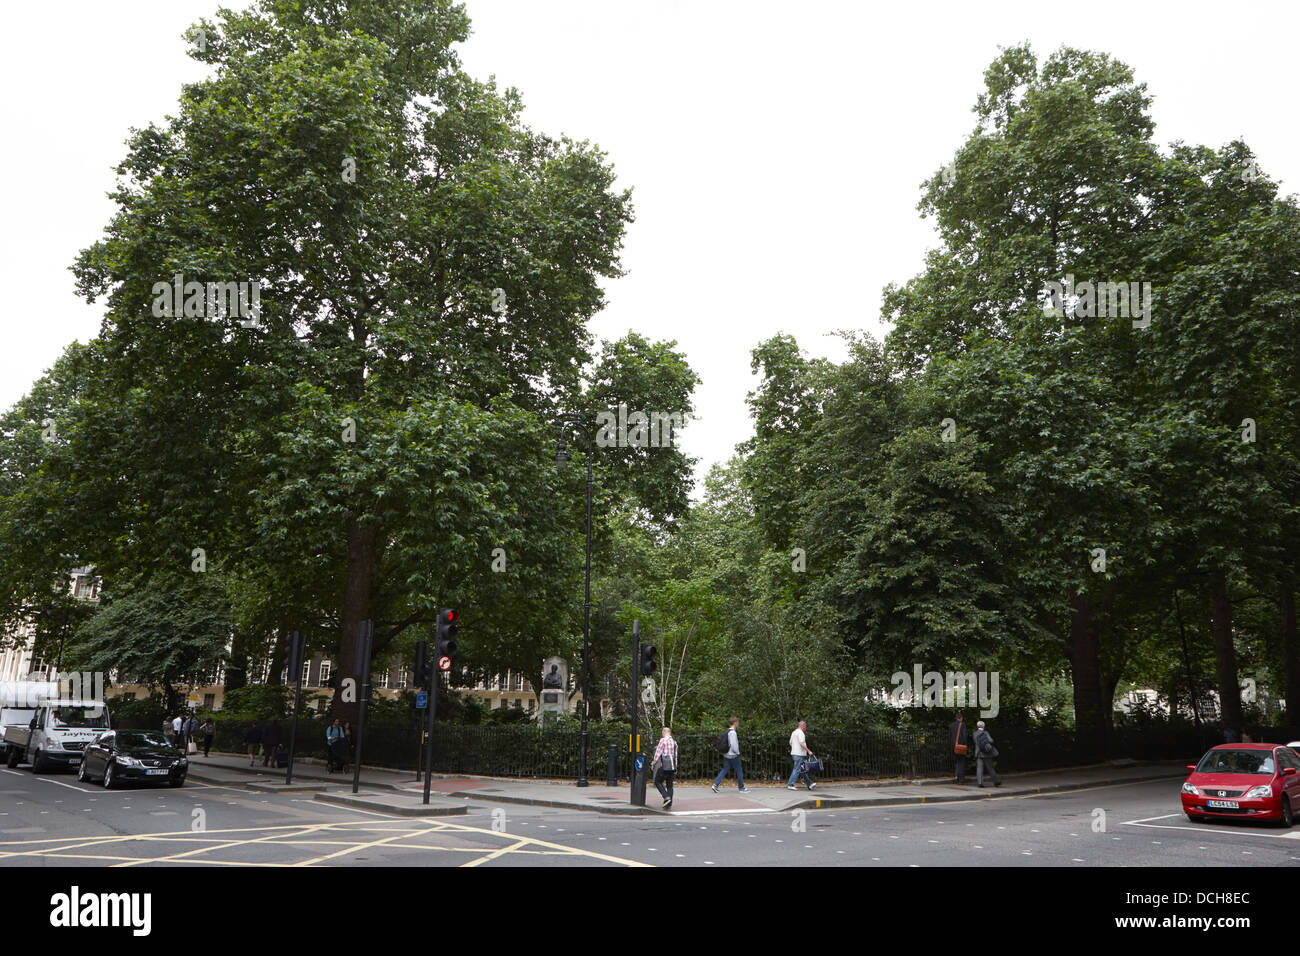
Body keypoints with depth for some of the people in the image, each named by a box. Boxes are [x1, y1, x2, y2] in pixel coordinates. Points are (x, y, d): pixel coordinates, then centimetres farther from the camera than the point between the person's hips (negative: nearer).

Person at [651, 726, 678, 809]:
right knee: (669, 785, 10)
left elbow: (658, 753, -10)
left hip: (664, 766, -6)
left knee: (658, 782, 8)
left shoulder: (663, 740, -7)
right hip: (673, 767, 6)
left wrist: (653, 764, 1)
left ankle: (666, 797, -9)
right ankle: (669, 804, 5)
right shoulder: (674, 742, 15)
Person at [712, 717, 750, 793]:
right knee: (739, 771, 5)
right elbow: (733, 745, -23)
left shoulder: (728, 732, 11)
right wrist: (737, 752, -9)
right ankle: (742, 788, 13)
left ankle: (715, 785, -2)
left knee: (724, 770, 8)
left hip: (726, 755, 9)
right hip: (733, 755, -8)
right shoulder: (733, 732, -18)